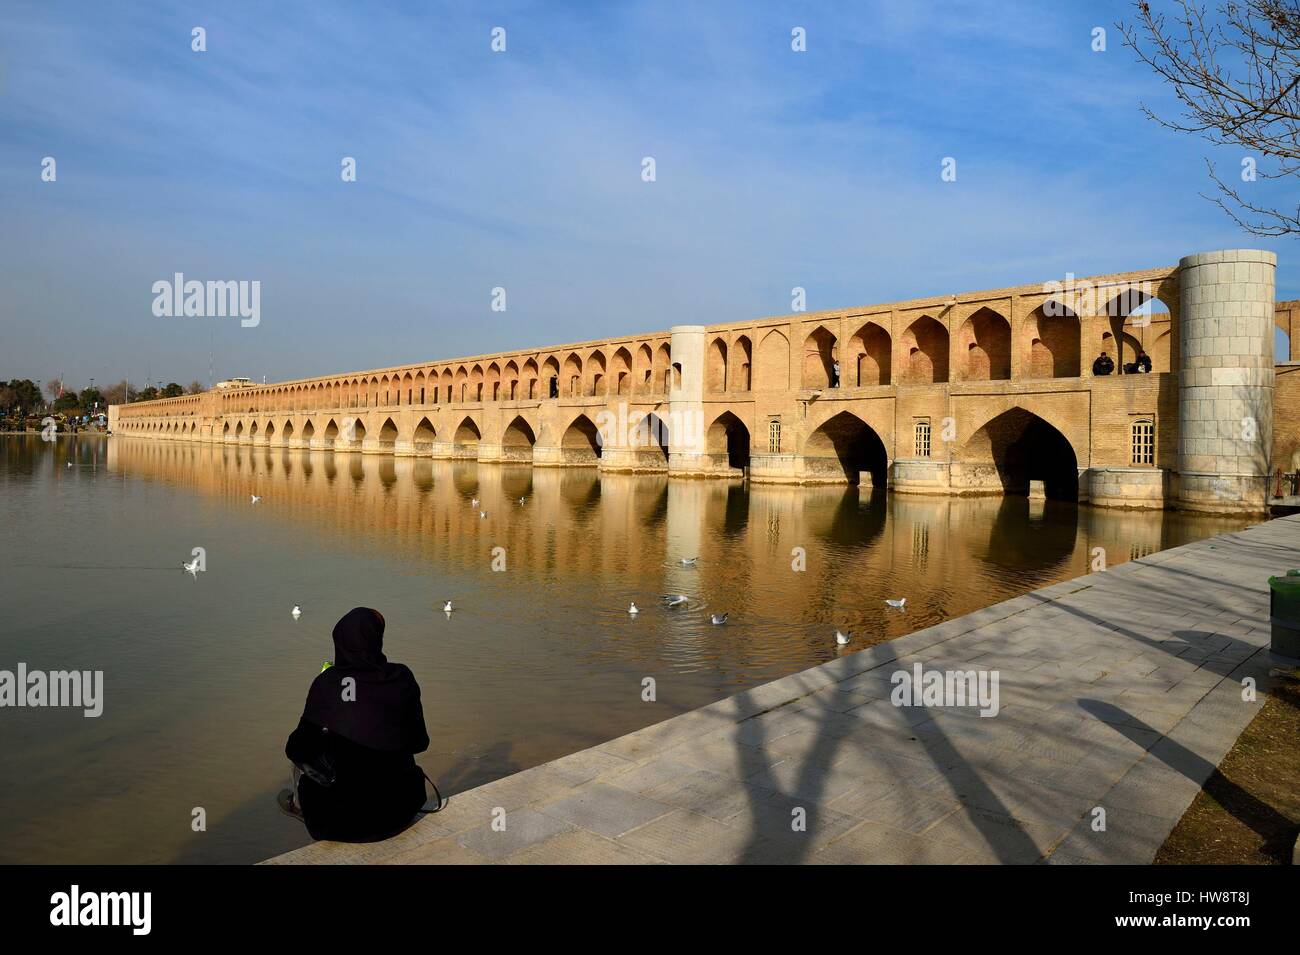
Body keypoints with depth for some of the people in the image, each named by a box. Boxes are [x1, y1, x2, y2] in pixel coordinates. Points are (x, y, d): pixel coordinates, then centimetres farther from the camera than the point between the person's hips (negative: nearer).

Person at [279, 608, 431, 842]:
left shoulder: (326, 682, -10)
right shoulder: (402, 678, -5)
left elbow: (298, 751, -4)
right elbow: (420, 743, 2)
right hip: (402, 811, 2)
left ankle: (300, 805, 50)